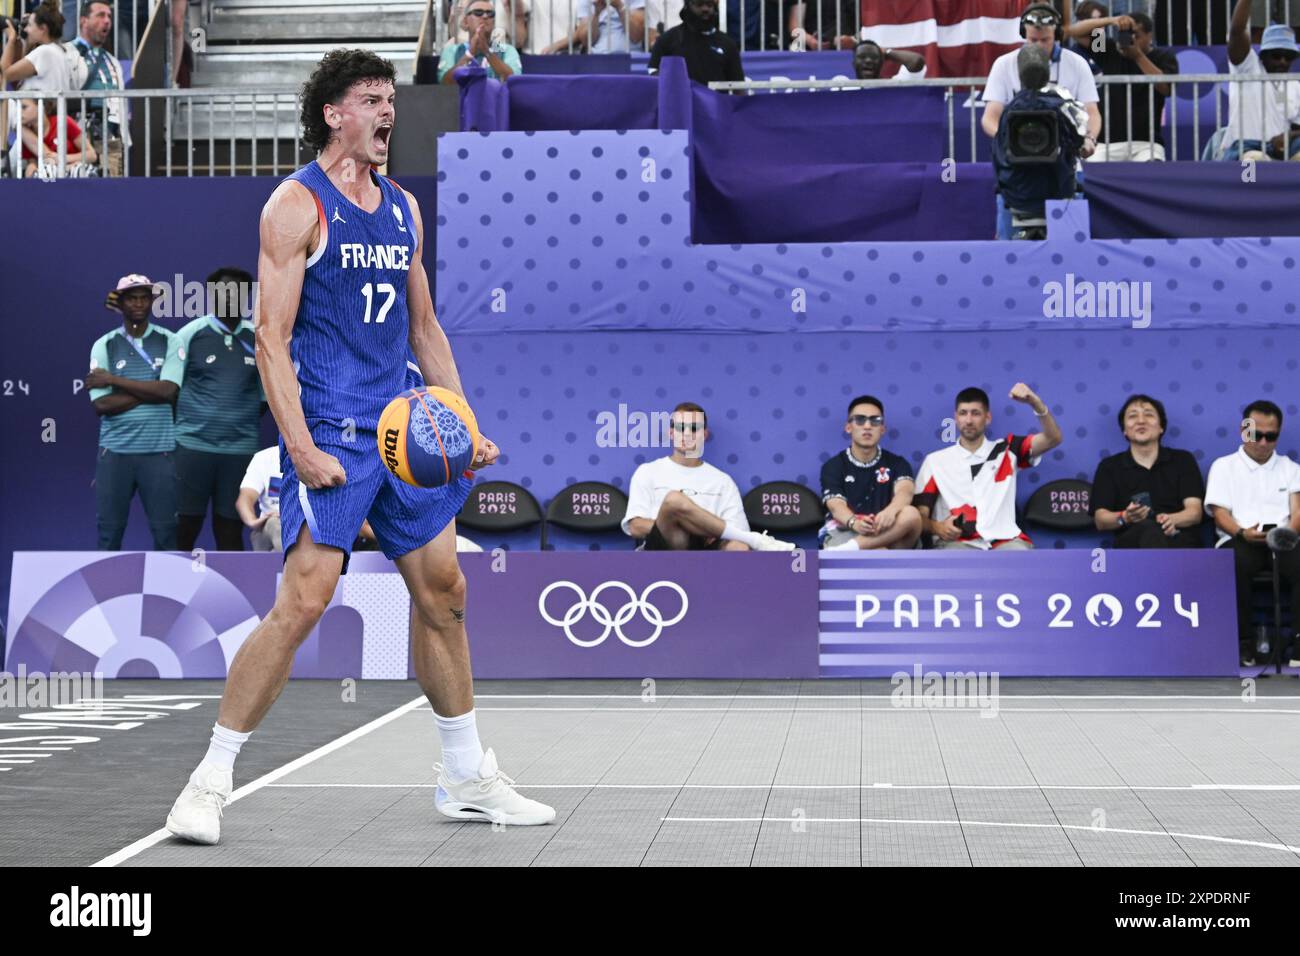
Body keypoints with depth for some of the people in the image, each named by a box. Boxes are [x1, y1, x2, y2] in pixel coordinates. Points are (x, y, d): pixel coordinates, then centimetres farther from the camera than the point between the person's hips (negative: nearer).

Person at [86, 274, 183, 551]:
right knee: (109, 531, 6)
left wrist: (114, 379, -10)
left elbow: (168, 391, -13)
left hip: (158, 451, 0)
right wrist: (150, 391, -10)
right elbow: (101, 404, -8)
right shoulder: (104, 346, 2)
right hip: (115, 452, 1)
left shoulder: (169, 341, 2)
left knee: (165, 531, 4)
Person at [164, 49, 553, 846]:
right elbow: (272, 339, -11)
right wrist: (301, 449, -19)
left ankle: (468, 779, 21)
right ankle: (211, 780, -2)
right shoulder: (297, 204, -6)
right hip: (331, 433, -7)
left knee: (443, 592, 10)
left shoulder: (404, 208, 15)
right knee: (303, 601, -14)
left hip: (405, 427, 7)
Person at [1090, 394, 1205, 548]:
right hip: (1133, 542, 0)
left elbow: (1195, 512, 5)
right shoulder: (1110, 467, 18)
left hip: (1180, 540, 0)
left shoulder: (1183, 460, 19)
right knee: (1148, 529, -40)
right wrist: (1124, 518, -18)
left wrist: (1171, 519, -20)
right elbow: (1100, 520, 7)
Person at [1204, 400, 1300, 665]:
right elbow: (1220, 513, 5)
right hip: (1241, 542, -1)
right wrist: (1242, 532, -16)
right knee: (1233, 564, -38)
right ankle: (1243, 642, -29)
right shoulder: (1224, 466, 17)